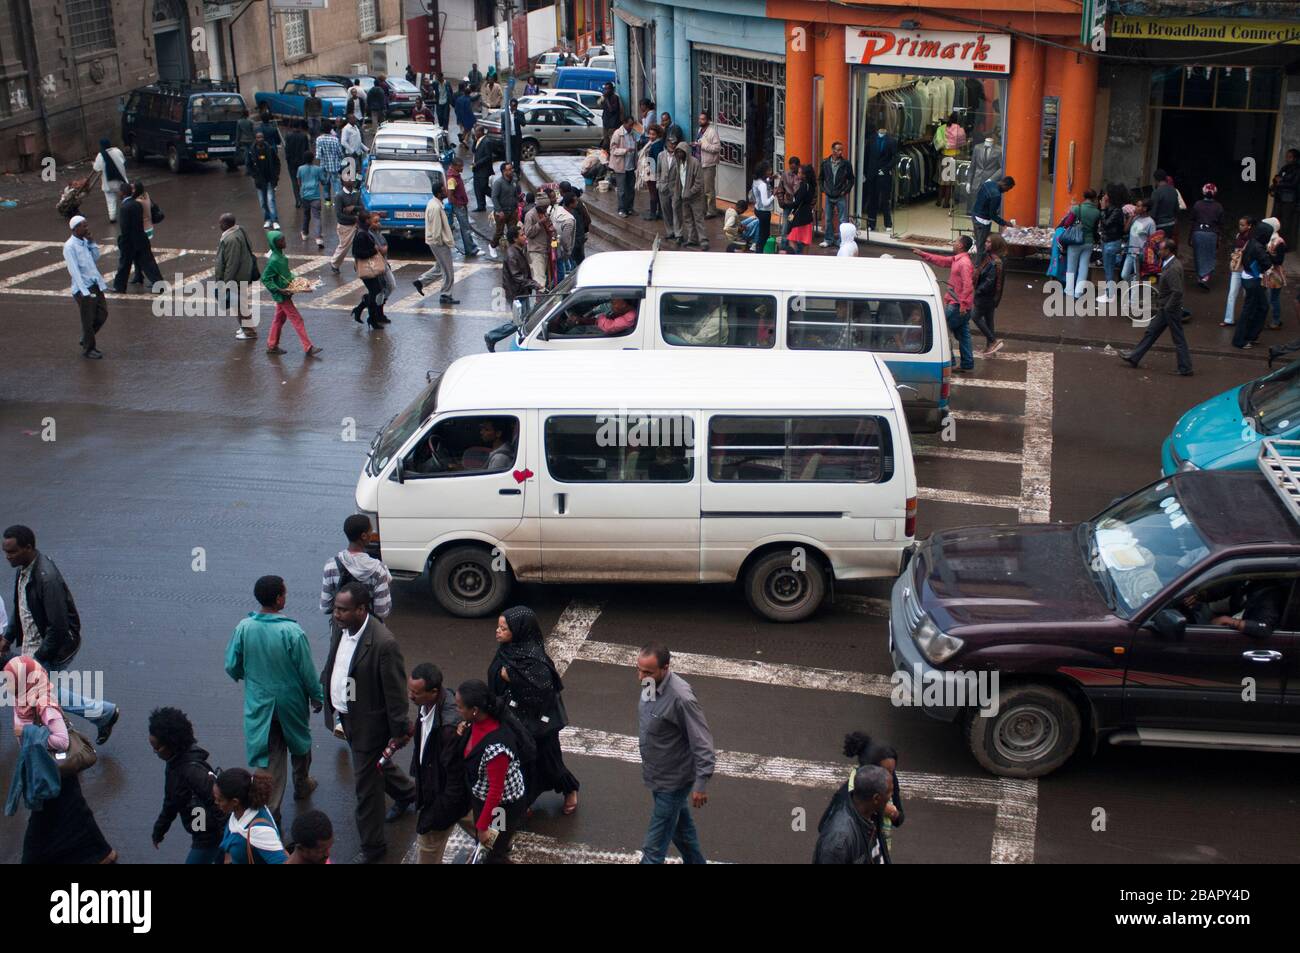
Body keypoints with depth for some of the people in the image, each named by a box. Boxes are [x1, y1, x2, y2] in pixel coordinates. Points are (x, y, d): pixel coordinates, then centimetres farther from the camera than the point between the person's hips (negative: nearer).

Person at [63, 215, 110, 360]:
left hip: (95, 284, 7)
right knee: (88, 320, 2)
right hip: (83, 288, -7)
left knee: (102, 313, 12)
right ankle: (88, 349, 18)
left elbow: (96, 258, 16)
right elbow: (74, 270, -17)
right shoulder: (70, 246, -14)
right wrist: (85, 292, -22)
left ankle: (86, 339, 33)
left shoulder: (85, 241, 9)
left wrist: (91, 242, 1)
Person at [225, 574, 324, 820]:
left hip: (259, 702, 2)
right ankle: (302, 786, 46)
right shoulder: (292, 632, -25)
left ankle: (270, 808, 10)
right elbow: (307, 671, -16)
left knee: (269, 756, 12)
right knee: (299, 743, 25)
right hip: (291, 700, -2)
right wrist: (317, 696, 2)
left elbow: (232, 666, -4)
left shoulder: (244, 628, -14)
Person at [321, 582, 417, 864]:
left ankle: (372, 847, 23)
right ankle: (407, 792, 59)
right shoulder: (339, 627, -7)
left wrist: (399, 731, -16)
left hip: (368, 722, -8)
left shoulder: (384, 643, -31)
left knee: (366, 785, 5)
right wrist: (323, 692, 16)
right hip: (345, 715, 8)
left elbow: (395, 692, -23)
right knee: (377, 764, 31)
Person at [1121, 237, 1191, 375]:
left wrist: (1168, 307, -20)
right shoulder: (1170, 264, 8)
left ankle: (1185, 369, 7)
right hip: (1164, 309, 10)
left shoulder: (1173, 268, -23)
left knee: (1178, 339, -1)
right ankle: (1134, 358, 27)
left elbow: (1177, 292, -29)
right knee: (1151, 332, 17)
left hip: (1170, 310, -10)